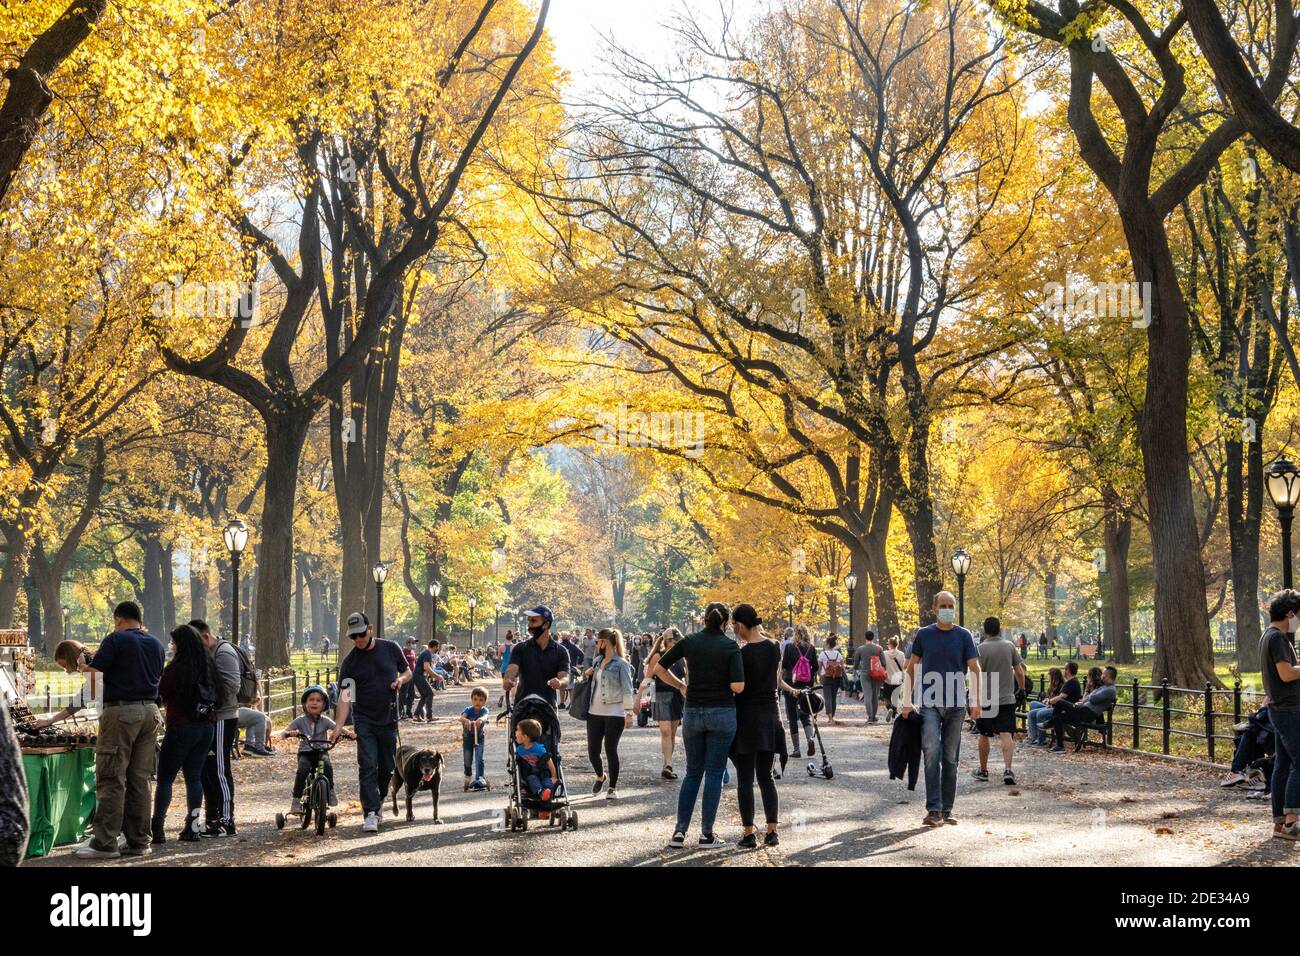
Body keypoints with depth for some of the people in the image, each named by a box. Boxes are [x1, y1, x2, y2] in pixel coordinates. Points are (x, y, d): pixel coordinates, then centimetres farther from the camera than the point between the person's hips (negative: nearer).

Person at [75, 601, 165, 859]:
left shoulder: (116, 640, -7)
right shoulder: (156, 644, 13)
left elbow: (93, 671, -8)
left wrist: (83, 664, 13)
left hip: (121, 711, -6)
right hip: (150, 711, 6)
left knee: (111, 779, -4)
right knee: (140, 779, 9)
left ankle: (105, 843, -6)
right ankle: (139, 841, 10)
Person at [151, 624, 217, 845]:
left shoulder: (175, 669, -14)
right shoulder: (209, 667, 5)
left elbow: (159, 695, -5)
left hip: (181, 729, -6)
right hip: (206, 727, 6)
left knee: (165, 778, 1)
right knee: (194, 777, 11)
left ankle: (158, 829, -3)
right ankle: (192, 828, 9)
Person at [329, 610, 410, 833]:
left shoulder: (391, 649, 1)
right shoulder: (350, 662, -4)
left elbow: (407, 671, 15)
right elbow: (345, 697, -9)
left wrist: (400, 679, -10)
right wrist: (339, 726, -20)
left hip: (388, 720, 2)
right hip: (364, 721, -2)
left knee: (387, 767, 9)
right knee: (367, 767, -12)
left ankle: (378, 800, 33)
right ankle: (370, 814, -13)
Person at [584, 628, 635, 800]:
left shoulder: (621, 664, -6)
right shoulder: (597, 661, 13)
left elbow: (627, 690, -10)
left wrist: (629, 713, -17)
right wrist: (587, 675, 4)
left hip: (614, 713, -6)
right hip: (594, 712, 6)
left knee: (611, 749, -4)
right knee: (592, 751, 7)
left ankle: (613, 787, 9)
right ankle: (600, 776, 35)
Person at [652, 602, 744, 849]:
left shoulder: (690, 642, 1)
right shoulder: (730, 646, -7)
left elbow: (659, 668, 2)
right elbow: (737, 686, -16)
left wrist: (681, 686, 14)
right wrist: (726, 686, 6)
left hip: (693, 712, 3)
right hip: (722, 713, -3)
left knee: (693, 772, 14)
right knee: (714, 773, 5)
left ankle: (680, 831, 6)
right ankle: (707, 835, 6)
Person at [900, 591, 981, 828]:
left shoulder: (964, 636, 5)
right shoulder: (923, 635, 5)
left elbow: (975, 669, 5)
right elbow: (912, 668, 10)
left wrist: (976, 702, -6)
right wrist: (907, 702, 3)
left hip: (956, 705, 1)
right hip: (929, 704, -1)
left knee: (951, 758, 7)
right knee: (932, 753, -15)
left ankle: (947, 809, 16)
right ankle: (933, 809, -16)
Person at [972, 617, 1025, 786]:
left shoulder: (981, 648, -7)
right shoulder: (1010, 646, 3)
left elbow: (978, 674, -15)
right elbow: (1020, 672, 5)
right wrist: (1021, 688, 23)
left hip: (986, 699, -1)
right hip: (1007, 698, 1)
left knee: (984, 735, 13)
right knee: (1007, 734, -5)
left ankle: (983, 771, 23)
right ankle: (1007, 769, -21)